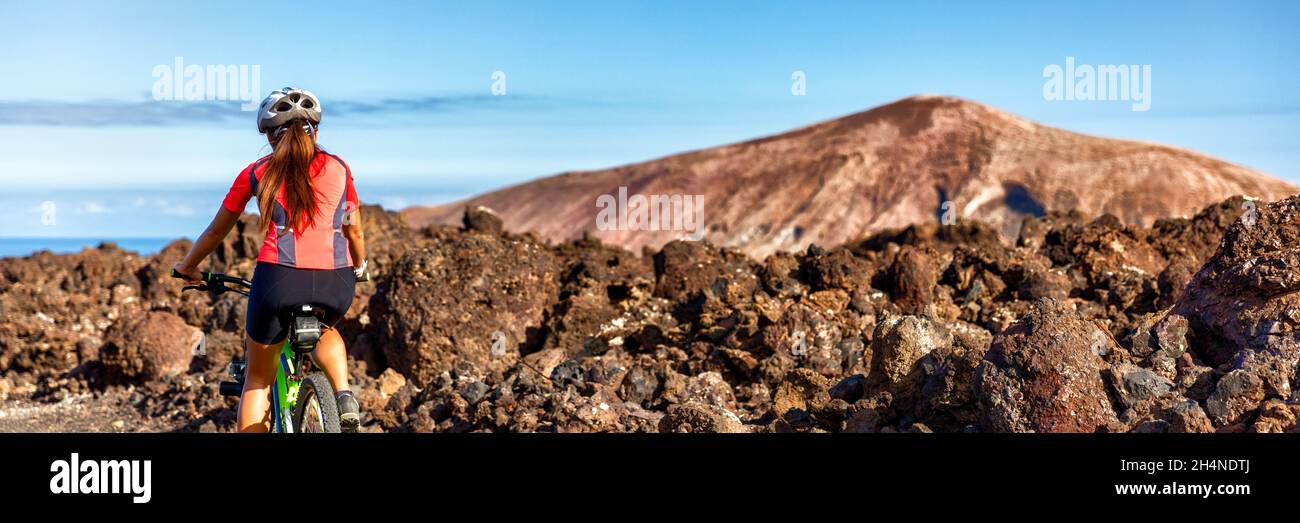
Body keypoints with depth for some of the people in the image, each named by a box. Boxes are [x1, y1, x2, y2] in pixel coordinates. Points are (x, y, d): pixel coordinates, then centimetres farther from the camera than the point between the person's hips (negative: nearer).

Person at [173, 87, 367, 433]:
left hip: (279, 278, -1)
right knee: (324, 330, 36)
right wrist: (359, 268, 43)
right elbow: (354, 229, 24)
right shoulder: (338, 168, 17)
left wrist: (187, 267, 41)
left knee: (258, 379, 20)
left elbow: (217, 230, 24)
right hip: (336, 283, 2)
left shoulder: (256, 173, 15)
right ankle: (344, 396, 11)